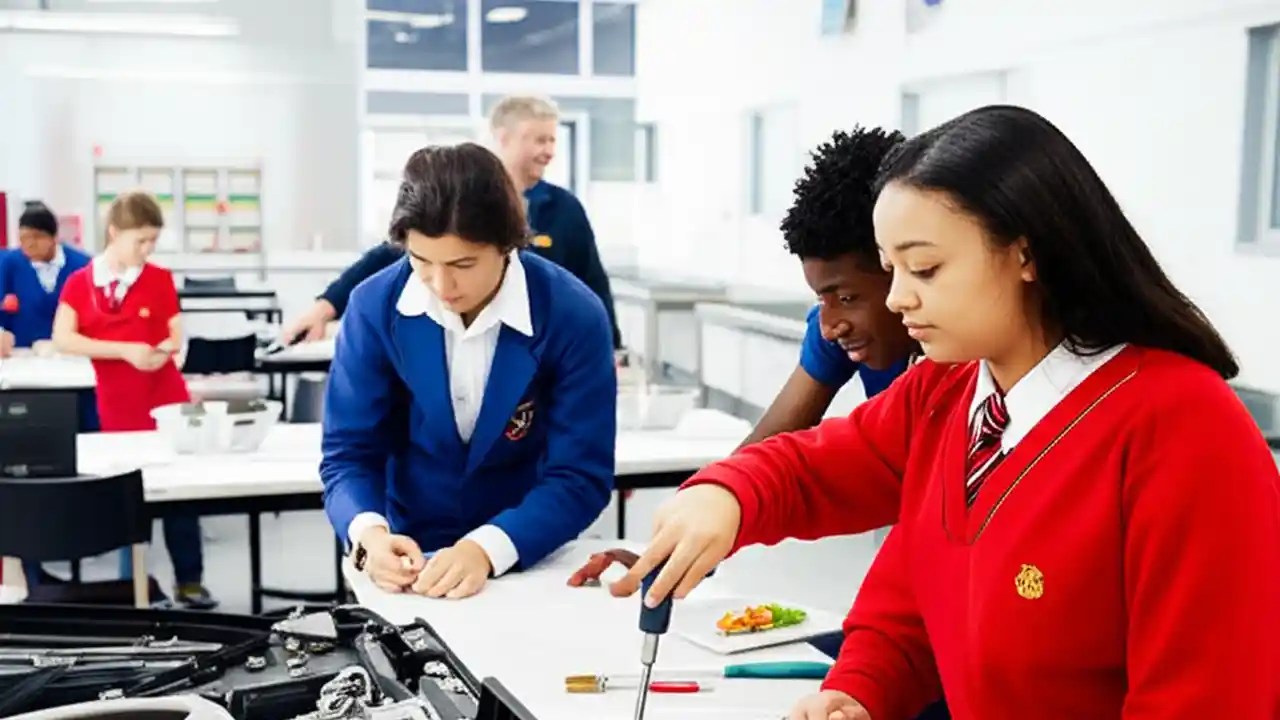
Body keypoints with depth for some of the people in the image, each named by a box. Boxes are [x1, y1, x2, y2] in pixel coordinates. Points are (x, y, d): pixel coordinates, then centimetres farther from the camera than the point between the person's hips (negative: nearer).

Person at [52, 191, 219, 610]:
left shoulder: (160, 279, 0)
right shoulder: (80, 283, -1)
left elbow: (176, 336, 4)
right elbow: (63, 339, -11)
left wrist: (168, 348, -20)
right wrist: (125, 349, -19)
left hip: (168, 403, 0)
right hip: (118, 410, 0)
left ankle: (189, 582, 13)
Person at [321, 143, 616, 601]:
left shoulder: (573, 316, -14)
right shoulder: (374, 308, -9)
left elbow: (581, 476, -14)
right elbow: (348, 454, -5)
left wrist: (486, 549, -29)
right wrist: (369, 534, -25)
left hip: (528, 561, -1)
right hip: (413, 558, 1)